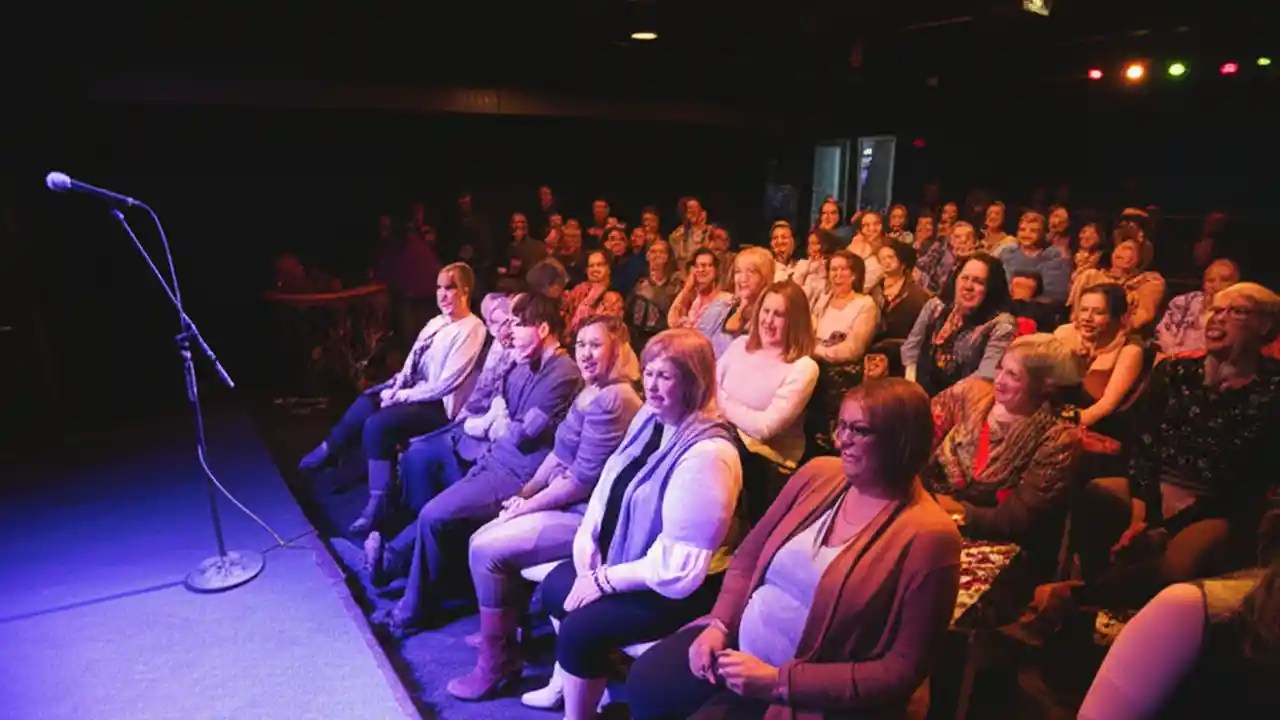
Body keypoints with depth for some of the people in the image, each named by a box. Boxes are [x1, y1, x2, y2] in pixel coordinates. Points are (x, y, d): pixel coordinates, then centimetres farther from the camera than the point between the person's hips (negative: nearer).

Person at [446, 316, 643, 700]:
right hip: (567, 506, 10)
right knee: (482, 540, 9)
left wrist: (526, 507, -12)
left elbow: (582, 480, -24)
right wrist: (525, 492, 5)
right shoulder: (592, 393, 11)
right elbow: (559, 454, 16)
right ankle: (502, 639, 24)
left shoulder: (610, 401, -23)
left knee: (487, 552, -13)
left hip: (587, 517, -10)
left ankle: (493, 667, 4)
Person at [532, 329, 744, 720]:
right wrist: (589, 564, -8)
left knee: (581, 628, -18)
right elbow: (607, 490, 3)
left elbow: (677, 565, -27)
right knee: (557, 586, 11)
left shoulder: (708, 454, -28)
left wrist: (604, 581, -18)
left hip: (677, 587, -9)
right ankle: (573, 680, 32)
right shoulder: (648, 419, 1)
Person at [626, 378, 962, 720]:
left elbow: (902, 670, -17)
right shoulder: (819, 473, -1)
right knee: (645, 679, -6)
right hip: (739, 641, 5)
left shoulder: (928, 536, -18)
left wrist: (779, 682, -20)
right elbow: (749, 557, 9)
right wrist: (719, 624, -7)